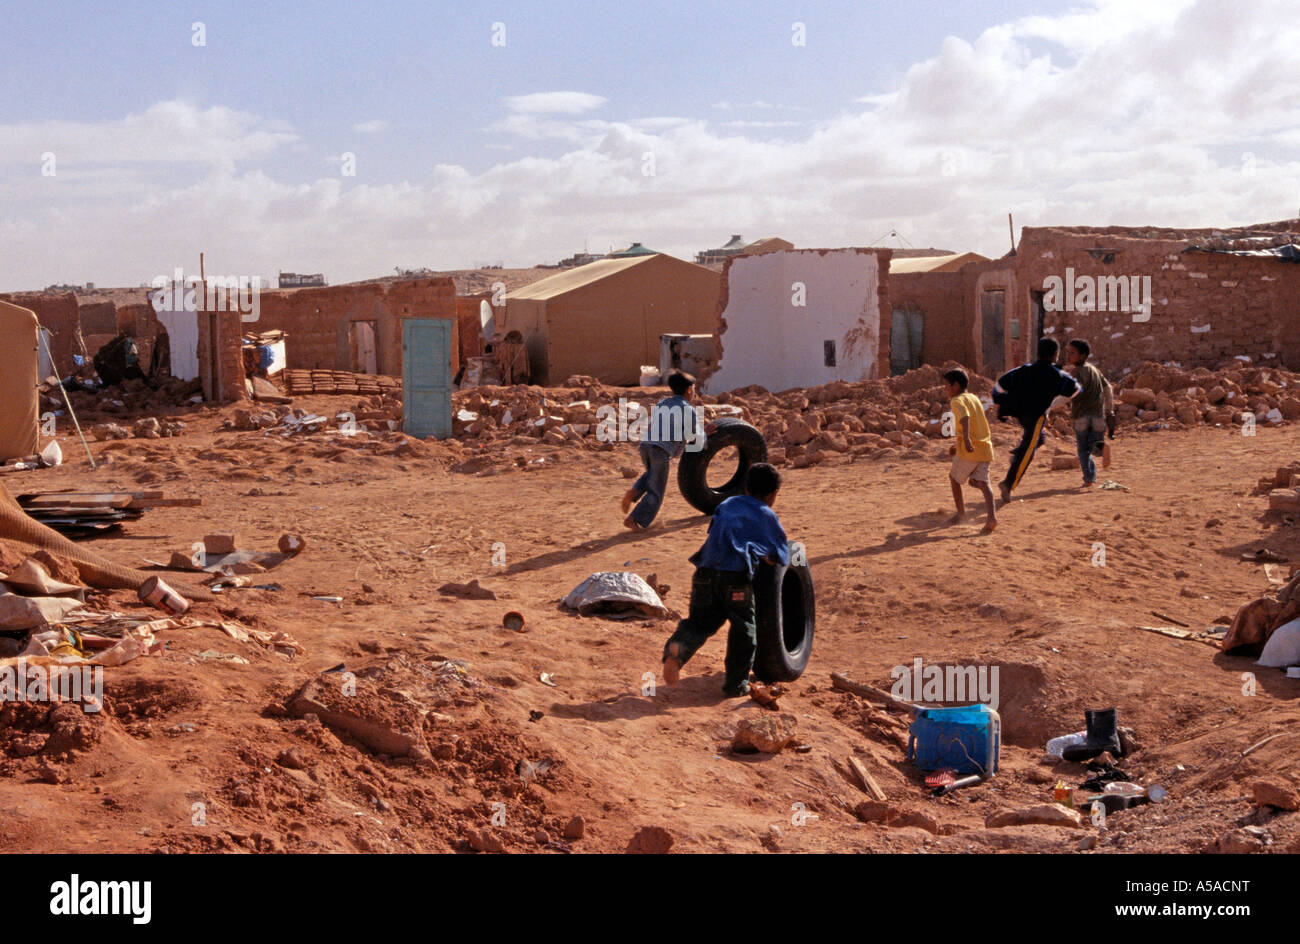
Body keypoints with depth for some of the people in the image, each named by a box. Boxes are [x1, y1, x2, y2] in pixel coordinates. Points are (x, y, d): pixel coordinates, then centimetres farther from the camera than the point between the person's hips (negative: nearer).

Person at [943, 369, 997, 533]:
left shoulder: (957, 401, -6)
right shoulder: (974, 398, 21)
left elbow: (965, 417, -27)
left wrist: (966, 439, -41)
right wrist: (958, 444, 35)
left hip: (969, 451, -7)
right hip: (985, 447, 7)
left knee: (954, 477, 15)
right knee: (981, 482, -2)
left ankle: (961, 513, 24)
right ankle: (991, 515, -22)